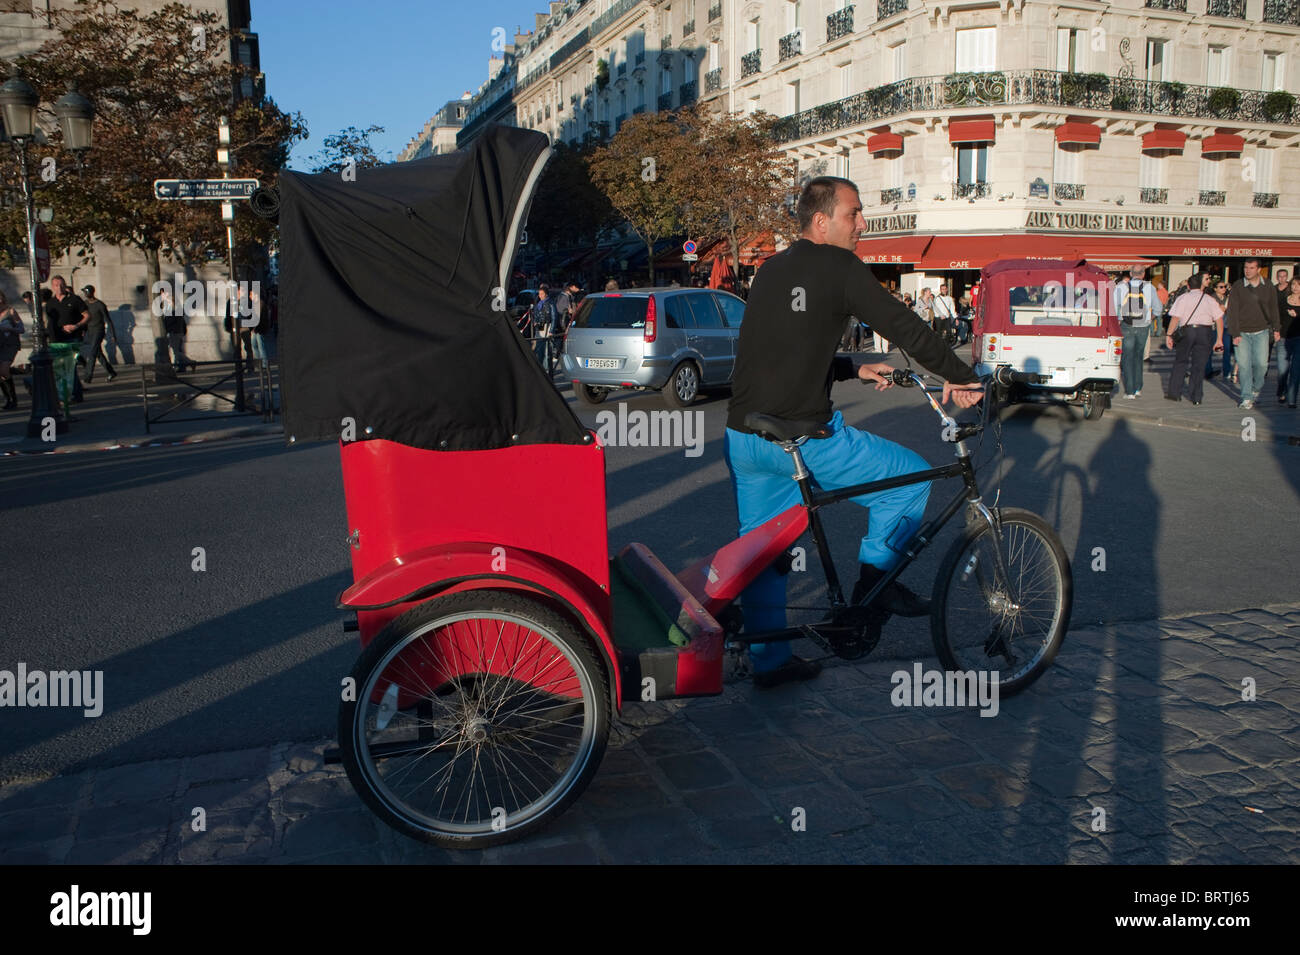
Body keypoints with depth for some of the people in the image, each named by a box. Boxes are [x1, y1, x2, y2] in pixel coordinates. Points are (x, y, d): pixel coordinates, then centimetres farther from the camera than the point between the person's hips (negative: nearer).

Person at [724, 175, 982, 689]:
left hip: (743, 436, 8)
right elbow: (905, 327, -5)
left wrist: (854, 370, 27)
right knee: (910, 474, 12)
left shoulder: (769, 271, 16)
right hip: (804, 438, -8)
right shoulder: (839, 267, -6)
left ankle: (769, 660, 27)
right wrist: (960, 376, 7)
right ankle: (874, 582, 20)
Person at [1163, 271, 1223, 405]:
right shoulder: (1210, 300, 6)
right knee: (1199, 365, 6)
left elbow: (1175, 318, -9)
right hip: (1205, 333, 1)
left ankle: (1174, 393, 10)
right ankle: (1196, 397, 7)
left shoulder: (1183, 298, 0)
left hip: (1186, 331, -1)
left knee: (1180, 362, 11)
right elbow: (1219, 320, 1)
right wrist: (1219, 340, 4)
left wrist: (1169, 335, -6)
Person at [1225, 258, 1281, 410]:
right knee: (1244, 365, -4)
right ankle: (1247, 398, 3)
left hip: (1261, 332, 1)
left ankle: (1256, 389, 21)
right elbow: (1232, 311, -5)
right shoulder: (1237, 287, -4)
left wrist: (1276, 328, 12)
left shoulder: (1268, 288, 4)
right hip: (1242, 333, -1)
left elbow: (1273, 309, 15)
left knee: (1261, 363, -5)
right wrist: (1235, 334, -10)